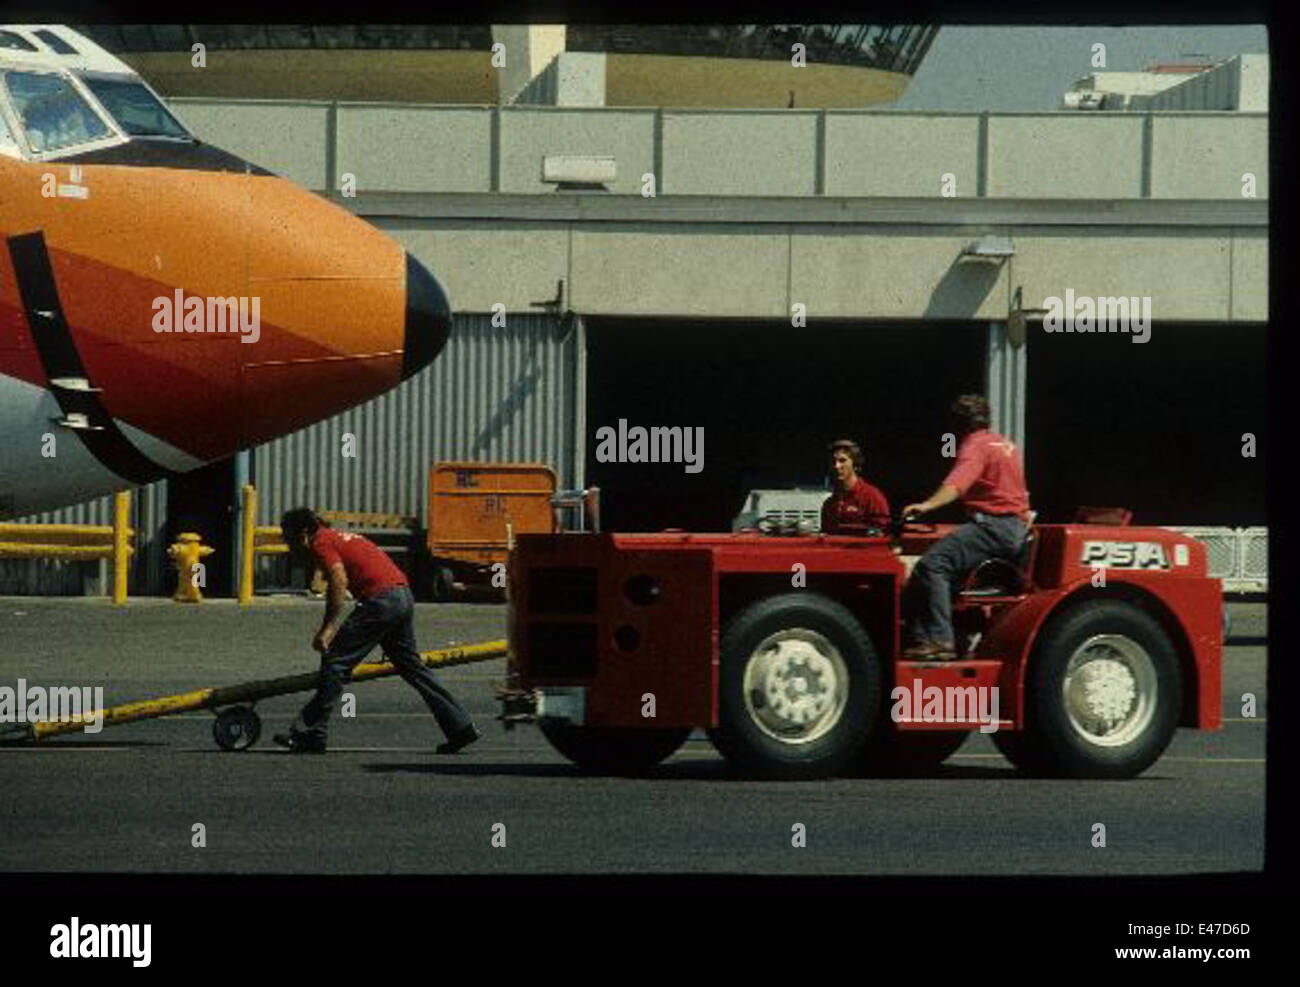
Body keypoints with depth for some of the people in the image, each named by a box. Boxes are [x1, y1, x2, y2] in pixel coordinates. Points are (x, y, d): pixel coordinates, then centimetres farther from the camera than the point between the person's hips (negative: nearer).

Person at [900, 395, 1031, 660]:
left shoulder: (975, 446, -5)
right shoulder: (1007, 446, 25)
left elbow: (958, 482, -27)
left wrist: (927, 505, -40)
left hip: (994, 526, -10)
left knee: (933, 563, -22)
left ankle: (938, 639, -34)